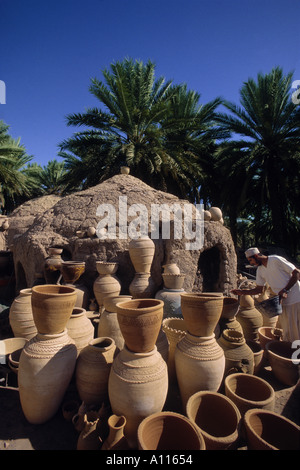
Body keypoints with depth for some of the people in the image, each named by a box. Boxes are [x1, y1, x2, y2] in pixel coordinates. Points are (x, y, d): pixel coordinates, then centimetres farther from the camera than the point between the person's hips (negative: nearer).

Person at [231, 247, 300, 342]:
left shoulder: (276, 260, -14)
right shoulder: (260, 270, 7)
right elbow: (259, 289, 12)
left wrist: (285, 290, -21)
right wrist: (242, 292, 1)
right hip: (283, 302, 7)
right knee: (286, 330, 11)